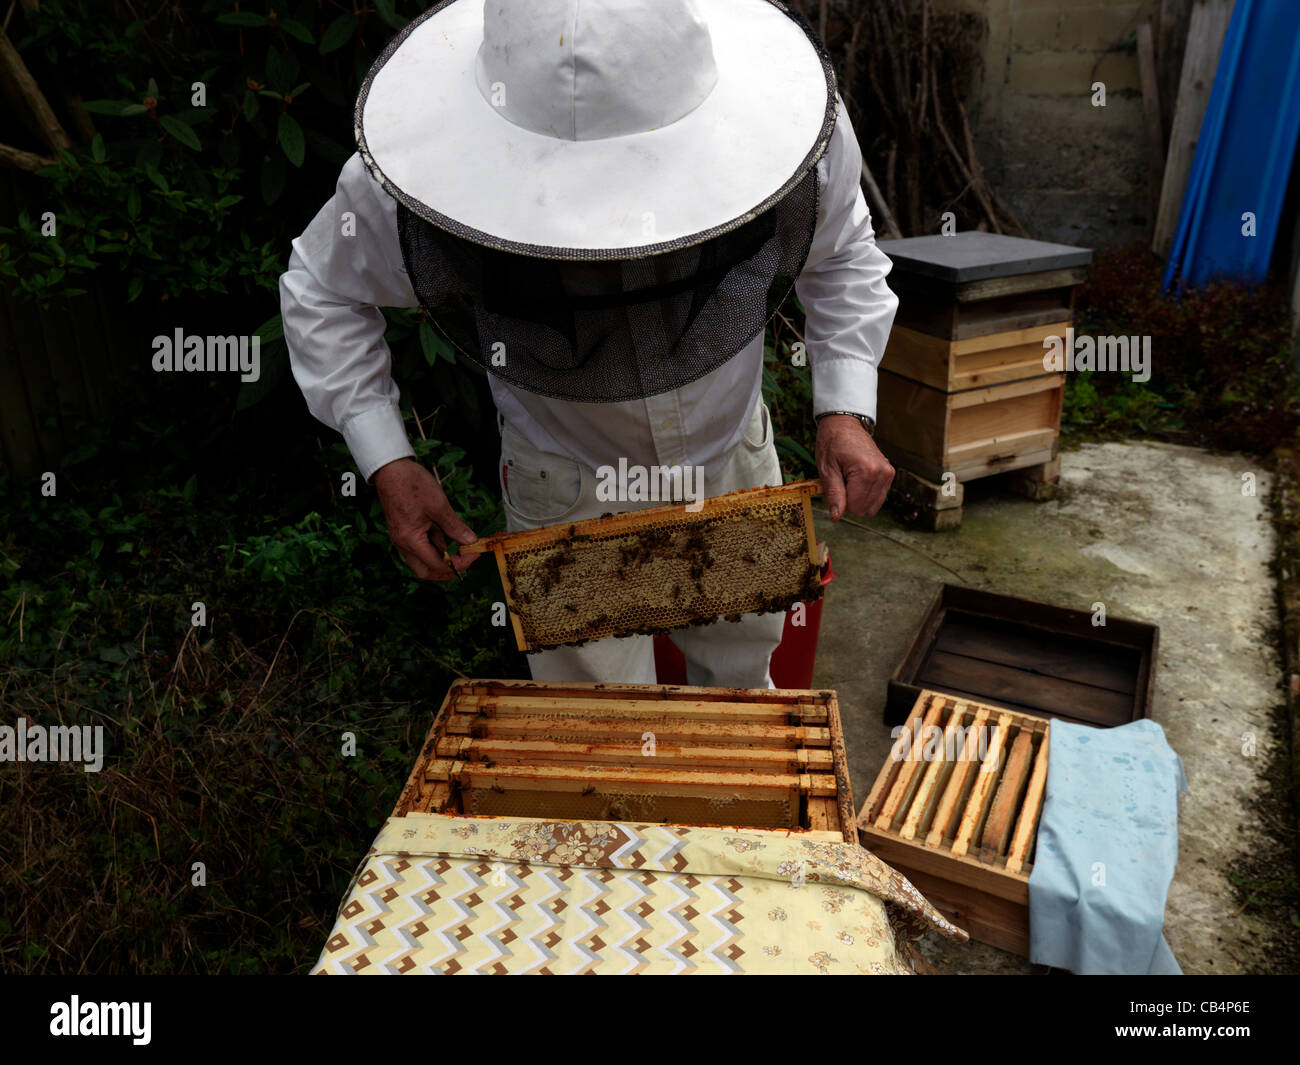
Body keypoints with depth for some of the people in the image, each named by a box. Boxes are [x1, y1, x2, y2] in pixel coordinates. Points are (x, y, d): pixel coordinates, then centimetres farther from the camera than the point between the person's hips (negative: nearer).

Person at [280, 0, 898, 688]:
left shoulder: (787, 121, -28)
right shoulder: (422, 173, -31)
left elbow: (841, 255, -5)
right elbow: (322, 290, -10)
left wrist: (846, 407, -17)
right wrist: (386, 460, -20)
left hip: (734, 456, 3)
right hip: (567, 489, -2)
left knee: (741, 666, 28)